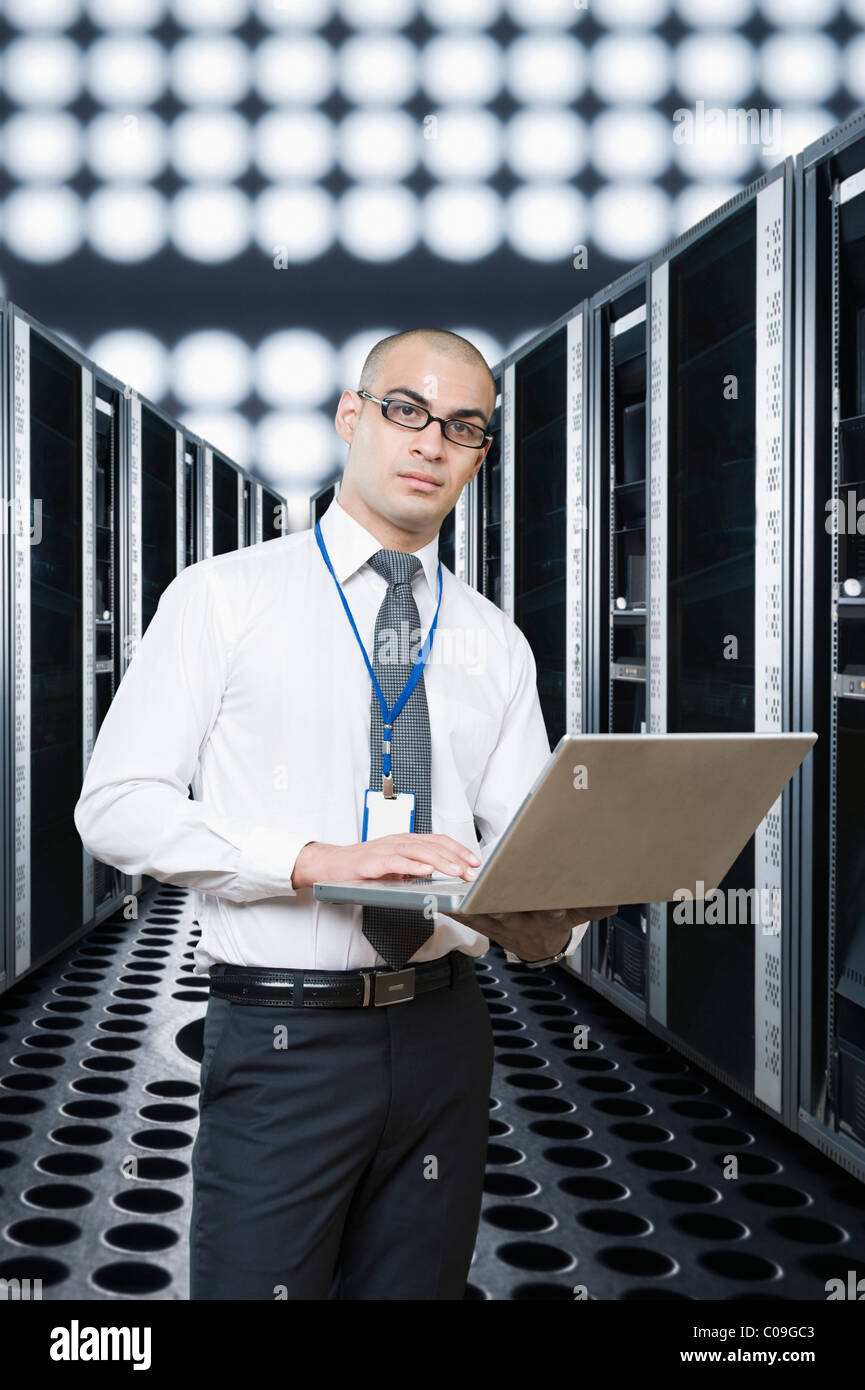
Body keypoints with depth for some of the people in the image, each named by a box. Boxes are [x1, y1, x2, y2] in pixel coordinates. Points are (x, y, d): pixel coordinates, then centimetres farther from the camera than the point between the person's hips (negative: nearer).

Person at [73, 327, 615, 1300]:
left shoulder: (496, 644, 11)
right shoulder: (223, 597, -1)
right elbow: (114, 805, -8)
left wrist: (544, 923, -18)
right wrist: (316, 861, -21)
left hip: (442, 1030, 4)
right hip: (281, 1036, -4)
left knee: (419, 1286, 13)